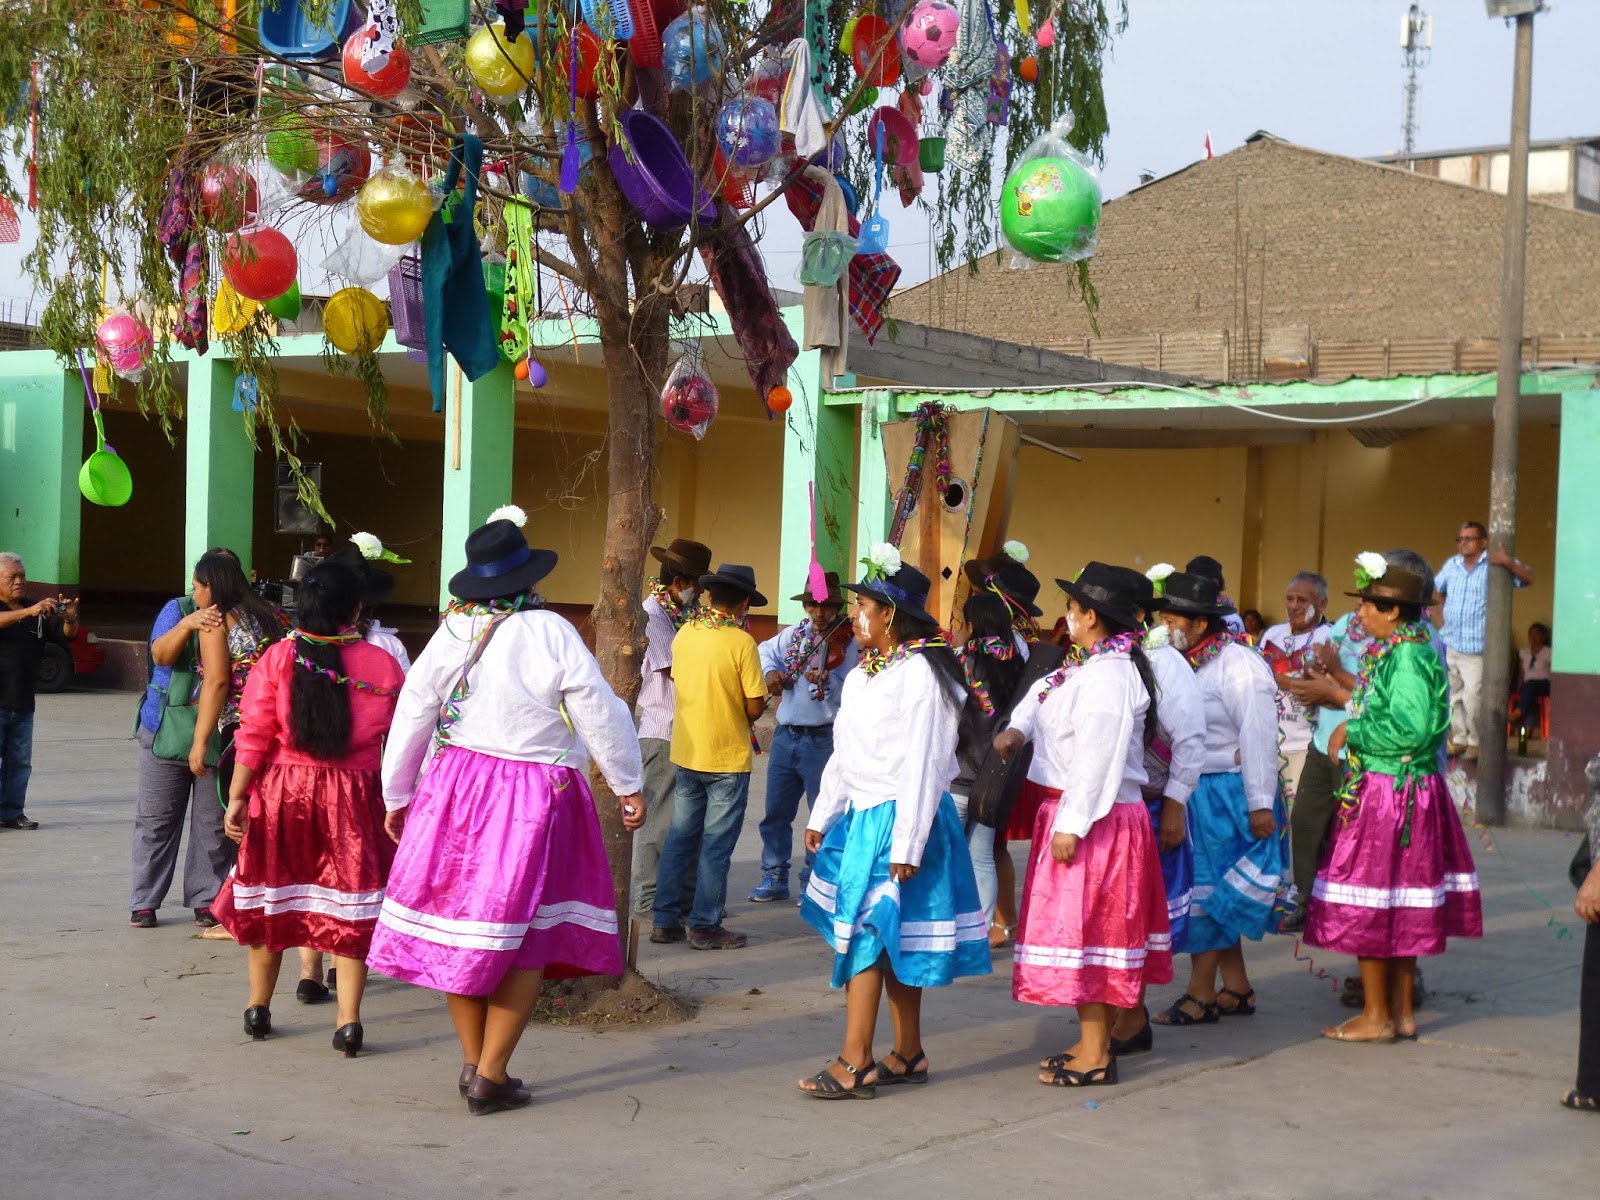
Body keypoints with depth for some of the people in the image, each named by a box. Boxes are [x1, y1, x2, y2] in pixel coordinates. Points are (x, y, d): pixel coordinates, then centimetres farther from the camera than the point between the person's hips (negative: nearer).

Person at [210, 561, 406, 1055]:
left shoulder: (277, 658, -7)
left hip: (281, 791, 1)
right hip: (352, 797, -1)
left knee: (269, 898, 17)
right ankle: (349, 1021, 1)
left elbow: (253, 737, -9)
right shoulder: (383, 665, -5)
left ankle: (258, 1009, 30)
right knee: (350, 907, 6)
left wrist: (237, 798, -4)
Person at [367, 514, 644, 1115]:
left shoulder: (451, 633, -3)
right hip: (536, 795, -4)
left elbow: (410, 718, 2)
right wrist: (628, 787, 8)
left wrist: (397, 797, 16)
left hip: (455, 789, 4)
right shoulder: (553, 633, -12)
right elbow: (601, 715, -6)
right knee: (528, 939, 6)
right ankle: (491, 1076, 6)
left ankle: (472, 1063, 25)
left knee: (460, 928, 15)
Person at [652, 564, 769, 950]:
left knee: (680, 838, 14)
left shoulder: (683, 635, 1)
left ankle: (665, 920, 17)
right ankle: (705, 926, 8)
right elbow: (755, 706, -13)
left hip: (686, 754, 5)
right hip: (728, 758, -5)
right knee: (716, 845, 3)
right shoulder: (741, 642, -16)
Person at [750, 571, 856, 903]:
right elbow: (765, 650, 19)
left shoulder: (845, 644, -7)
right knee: (776, 811, 11)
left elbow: (845, 693, -16)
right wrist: (770, 671, -2)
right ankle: (774, 877, 23)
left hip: (822, 739, -5)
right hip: (785, 735, 5)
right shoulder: (793, 635, 8)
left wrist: (824, 681, -36)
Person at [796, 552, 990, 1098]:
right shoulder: (861, 676, 13)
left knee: (867, 936, -9)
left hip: (897, 820, -9)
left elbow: (921, 765, -18)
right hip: (861, 818, 9)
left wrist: (906, 844, -20)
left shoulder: (918, 674, -15)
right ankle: (908, 1055, 20)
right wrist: (823, 816, 19)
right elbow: (843, 756, 20)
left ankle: (855, 1065, -6)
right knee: (891, 941, 12)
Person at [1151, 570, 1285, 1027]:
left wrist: (1261, 803, -17)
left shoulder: (1238, 665, -13)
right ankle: (1238, 989, 23)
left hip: (1228, 792, -8)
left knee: (1207, 891, -2)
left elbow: (1258, 736, -16)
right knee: (1219, 894, 13)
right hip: (1190, 792, 8)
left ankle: (1201, 994, 8)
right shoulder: (1181, 664, 9)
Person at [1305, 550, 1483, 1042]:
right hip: (1403, 792, 10)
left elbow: (1408, 728, -25)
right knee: (1400, 908, 14)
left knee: (1368, 904, -1)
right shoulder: (1395, 651, 10)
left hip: (1388, 795, -10)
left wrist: (1351, 731, -14)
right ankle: (1401, 1011, 22)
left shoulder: (1407, 658, -19)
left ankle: (1376, 1016, 8)